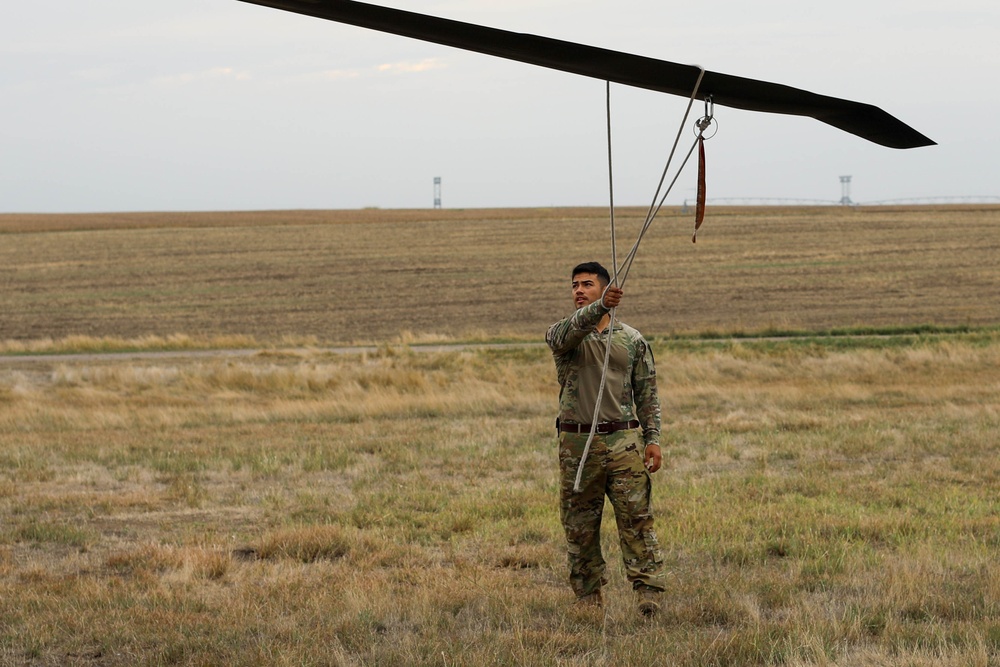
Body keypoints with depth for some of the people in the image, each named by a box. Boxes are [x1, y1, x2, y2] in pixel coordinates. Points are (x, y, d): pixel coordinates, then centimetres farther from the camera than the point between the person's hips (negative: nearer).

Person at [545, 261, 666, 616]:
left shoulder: (632, 340, 8)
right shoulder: (561, 334, 4)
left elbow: (648, 395, 10)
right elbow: (570, 330, -22)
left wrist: (653, 440, -1)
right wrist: (600, 306, -40)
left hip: (623, 440, -1)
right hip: (577, 444, 1)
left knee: (636, 520, -7)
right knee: (579, 526, 5)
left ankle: (648, 592, -8)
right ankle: (588, 597, 15)